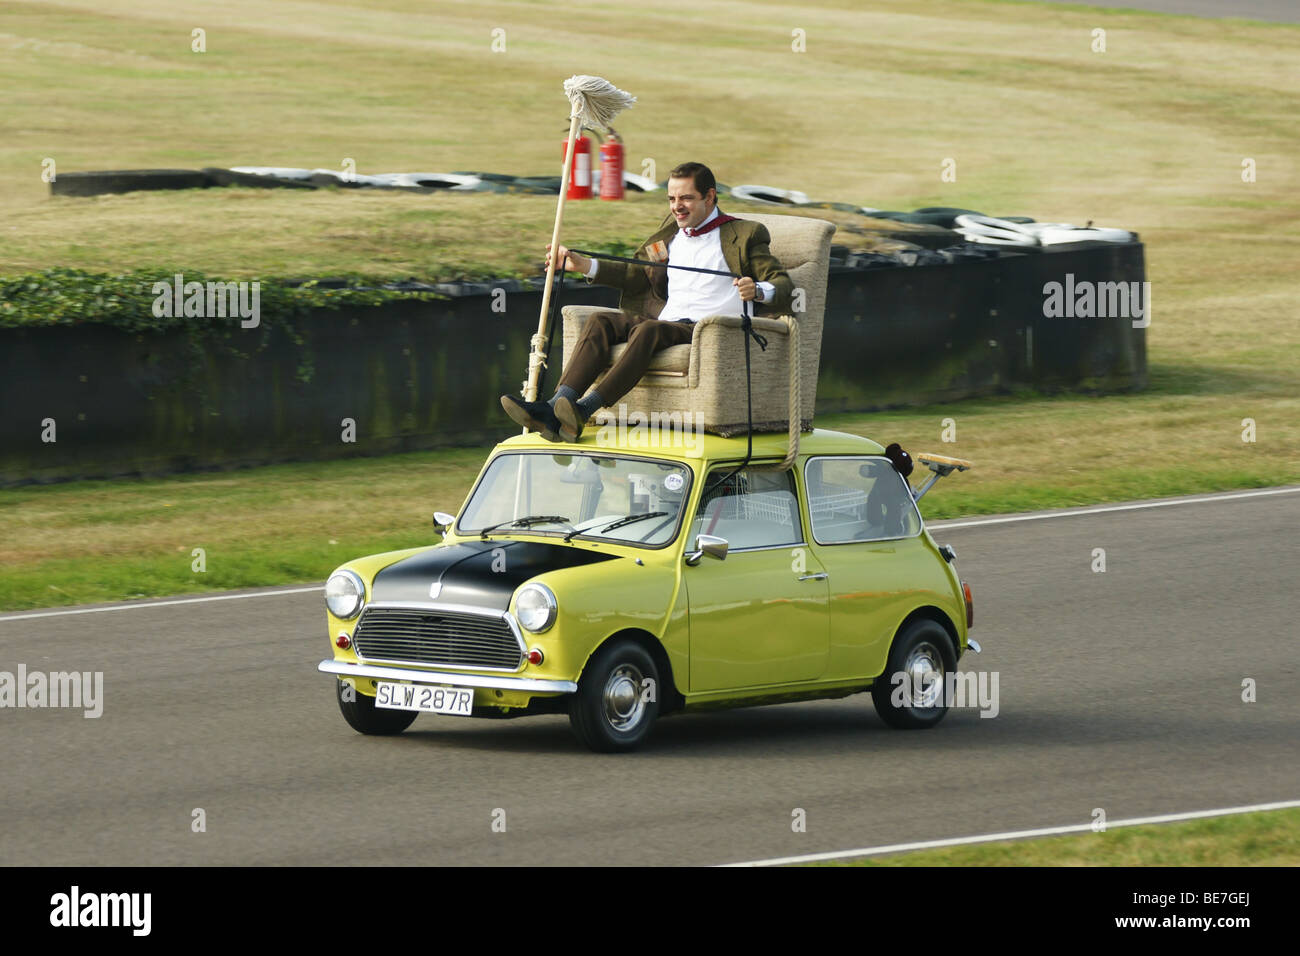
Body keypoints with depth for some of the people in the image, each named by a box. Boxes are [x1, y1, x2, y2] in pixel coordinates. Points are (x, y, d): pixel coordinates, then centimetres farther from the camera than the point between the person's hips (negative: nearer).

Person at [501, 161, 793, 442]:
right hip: (668, 323, 6)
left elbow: (784, 287, -1)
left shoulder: (745, 235, 7)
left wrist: (758, 291, -25)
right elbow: (638, 275, 35)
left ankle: (584, 411, -49)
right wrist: (584, 265, 25)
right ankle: (554, 408, -37)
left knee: (648, 330, -35)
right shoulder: (671, 232, 26)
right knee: (600, 322, -18)